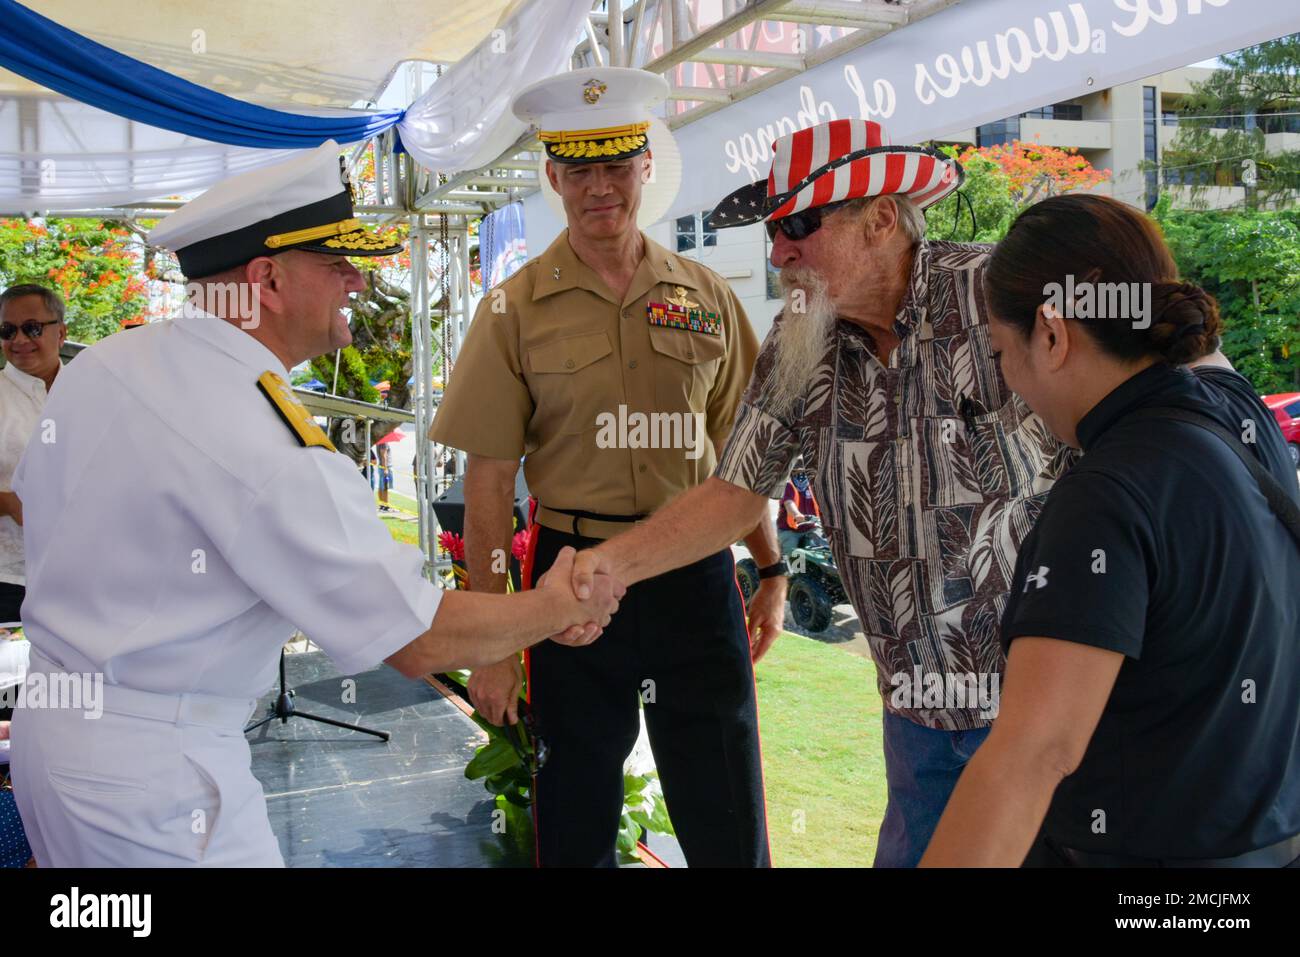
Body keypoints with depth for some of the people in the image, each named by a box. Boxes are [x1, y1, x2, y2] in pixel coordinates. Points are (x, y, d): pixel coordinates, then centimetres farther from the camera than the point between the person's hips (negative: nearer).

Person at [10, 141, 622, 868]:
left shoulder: (101, 362, -1)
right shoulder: (269, 448, -27)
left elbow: (33, 494, 16)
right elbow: (420, 641, -23)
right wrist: (557, 607, -8)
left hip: (46, 719, 9)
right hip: (150, 767, -8)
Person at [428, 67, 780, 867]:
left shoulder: (706, 297, 4)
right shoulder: (516, 309, -3)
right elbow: (489, 481, -4)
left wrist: (771, 571, 9)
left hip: (697, 571, 2)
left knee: (728, 818, 9)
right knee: (578, 816, 13)